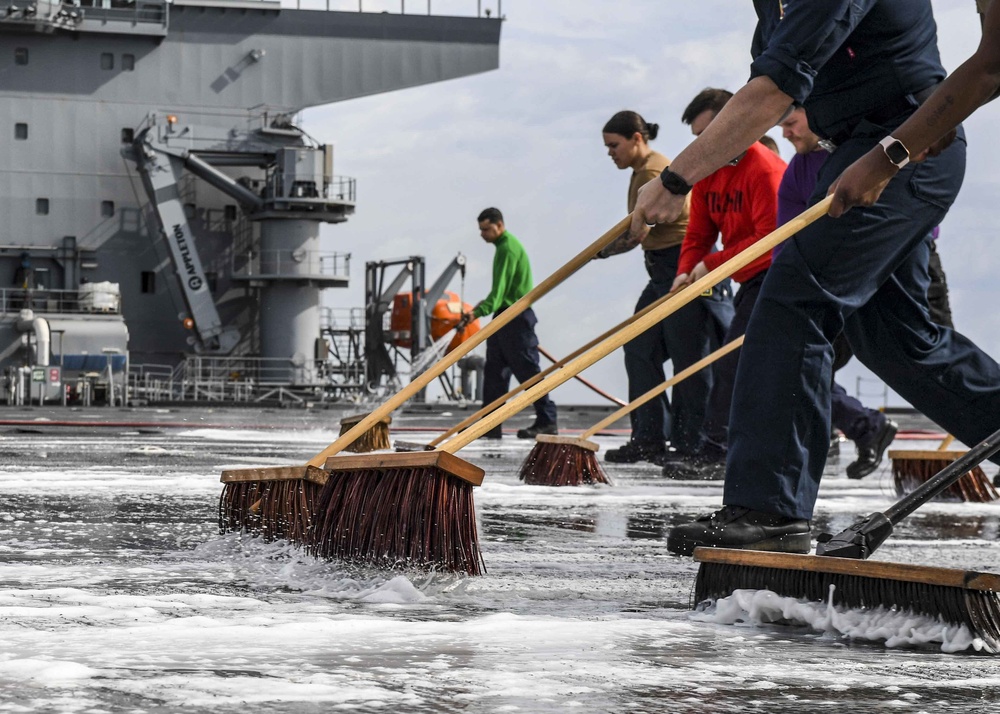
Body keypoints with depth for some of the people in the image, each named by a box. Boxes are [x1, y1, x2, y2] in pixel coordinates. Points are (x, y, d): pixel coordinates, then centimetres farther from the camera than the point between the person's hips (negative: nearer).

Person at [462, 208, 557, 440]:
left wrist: (479, 311, -35)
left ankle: (547, 421, -5)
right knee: (494, 370, 8)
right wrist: (479, 308, 26)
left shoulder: (509, 248, -15)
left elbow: (500, 289, -25)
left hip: (516, 317, -11)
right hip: (504, 316, 11)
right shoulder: (504, 246, 17)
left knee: (526, 369, -8)